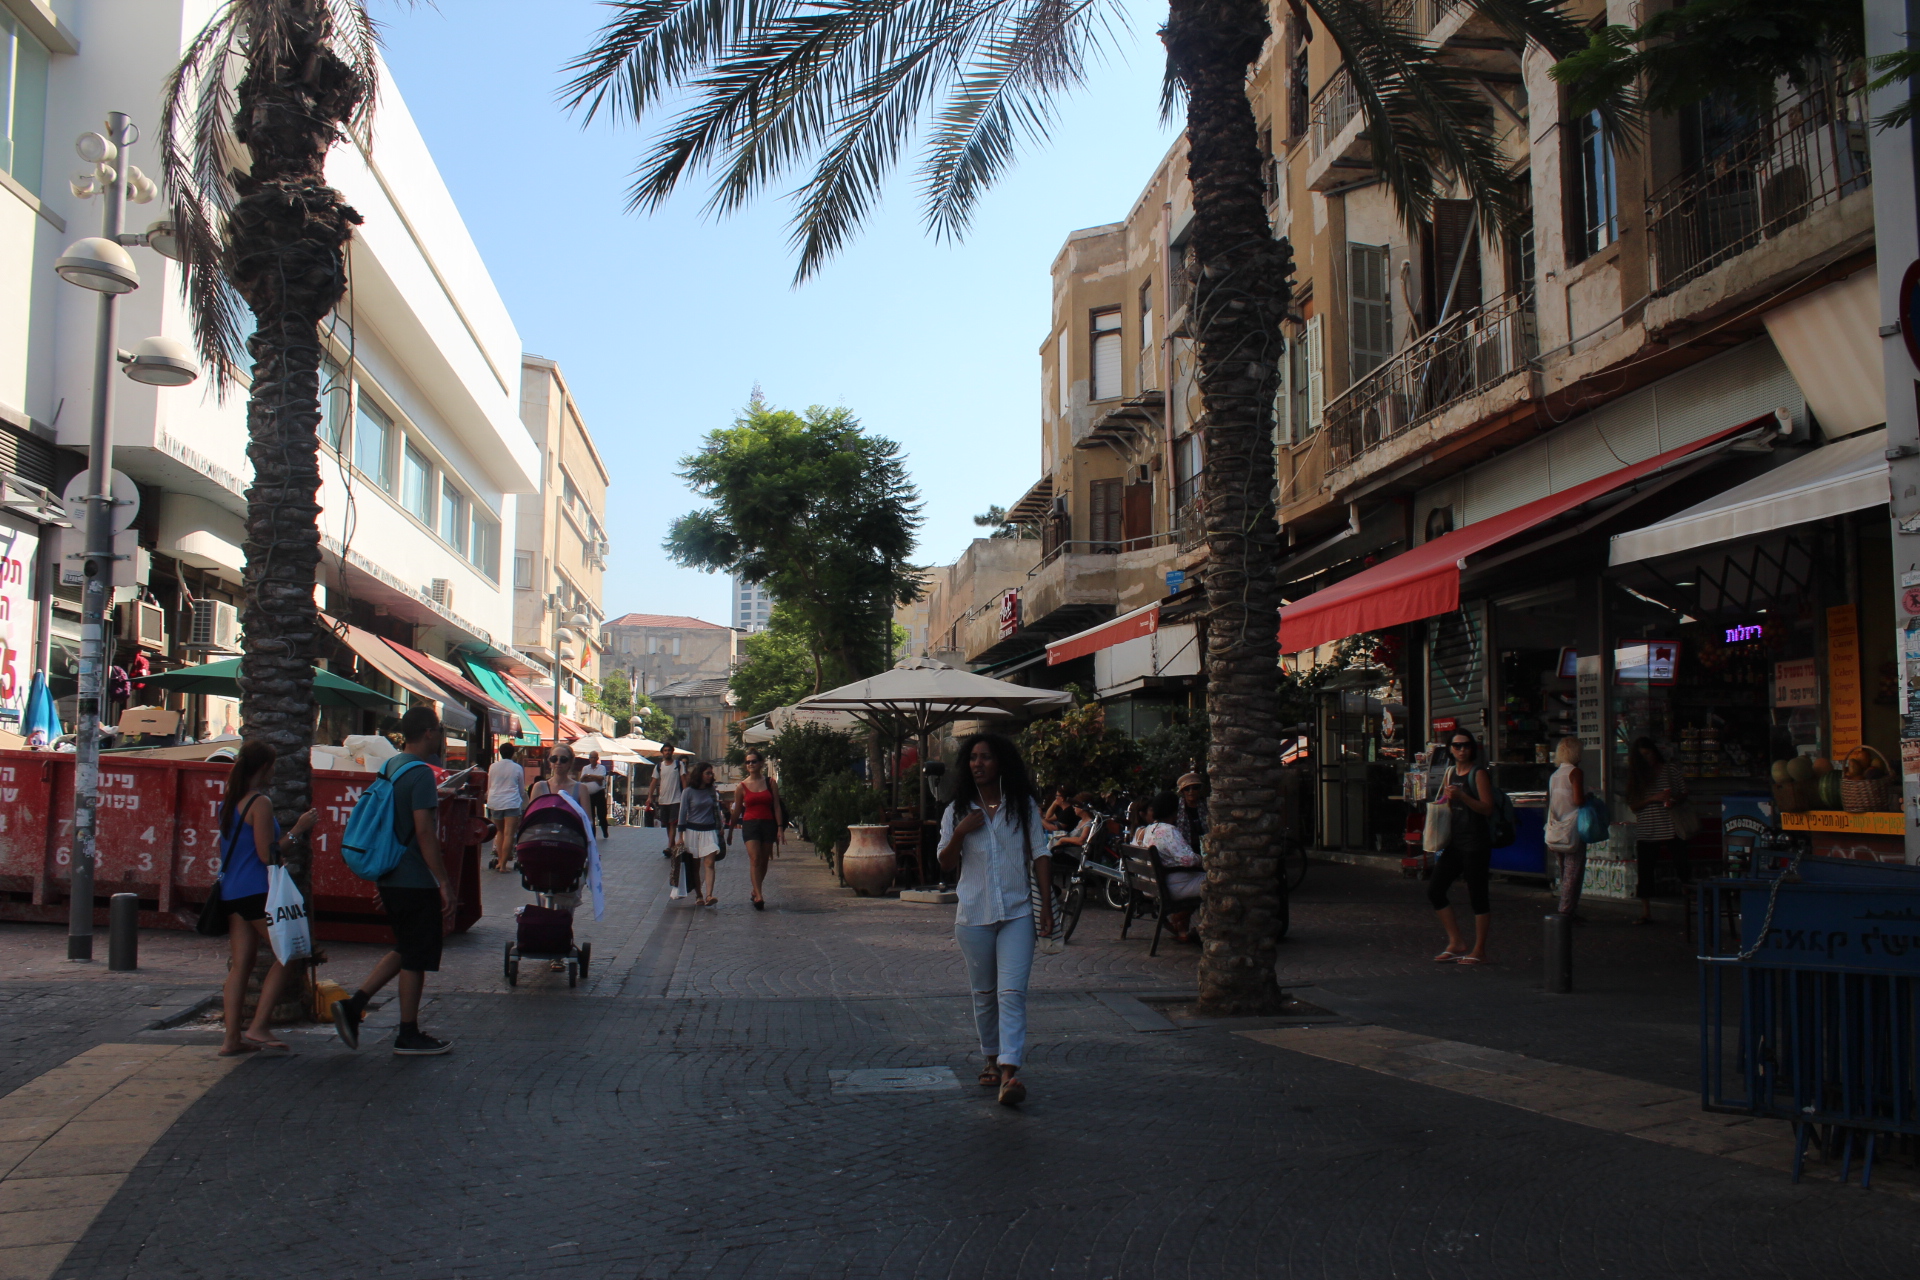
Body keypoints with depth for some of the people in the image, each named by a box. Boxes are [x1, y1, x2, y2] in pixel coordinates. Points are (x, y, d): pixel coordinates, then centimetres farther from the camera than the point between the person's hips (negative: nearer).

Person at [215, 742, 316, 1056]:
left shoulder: (229, 803, 15)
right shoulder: (260, 803, -12)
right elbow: (267, 854, -15)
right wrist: (296, 831, -8)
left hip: (232, 893, 9)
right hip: (256, 892, -9)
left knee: (240, 964, 8)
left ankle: (232, 1038, 6)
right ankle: (259, 1026, -5)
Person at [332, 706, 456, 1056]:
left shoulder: (389, 768, 12)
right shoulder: (421, 774, -17)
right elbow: (424, 833, -22)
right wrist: (445, 884, -18)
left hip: (390, 879, 9)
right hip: (416, 882, -9)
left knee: (405, 952, 20)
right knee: (416, 959, 2)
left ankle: (353, 1005, 11)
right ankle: (409, 1036, 11)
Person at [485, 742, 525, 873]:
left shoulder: (493, 766, 7)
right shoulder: (517, 768, 2)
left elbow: (489, 787, 17)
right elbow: (522, 789, 12)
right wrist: (523, 799, 32)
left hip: (495, 802, 3)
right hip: (511, 803, -3)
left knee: (500, 831, 17)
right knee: (508, 833, -4)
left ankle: (499, 860, 12)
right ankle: (503, 864, -8)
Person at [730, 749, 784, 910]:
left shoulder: (770, 783, 6)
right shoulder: (741, 787, 4)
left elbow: (777, 807, 4)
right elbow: (737, 811, 11)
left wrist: (779, 828, -2)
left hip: (768, 824, 2)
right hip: (750, 824, -2)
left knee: (763, 861, 8)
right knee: (755, 859, -15)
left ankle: (755, 892, 26)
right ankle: (759, 896, -21)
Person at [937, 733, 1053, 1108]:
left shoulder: (1023, 807, 3)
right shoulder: (958, 811, 6)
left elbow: (1040, 856, 5)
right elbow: (946, 864, 4)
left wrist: (1046, 905, -1)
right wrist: (959, 834, -14)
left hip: (1017, 912, -2)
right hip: (973, 914, 2)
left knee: (1012, 992, -12)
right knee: (984, 993, 12)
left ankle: (1009, 1071, -20)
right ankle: (992, 1059, 28)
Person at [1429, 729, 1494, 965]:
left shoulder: (1478, 773, -7)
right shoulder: (1449, 772, 13)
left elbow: (1488, 809, -15)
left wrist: (1461, 796, -23)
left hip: (1476, 843, -8)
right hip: (1454, 842, 8)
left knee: (1477, 895, -2)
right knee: (1434, 890, 4)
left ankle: (1479, 951, 6)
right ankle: (1456, 942, 14)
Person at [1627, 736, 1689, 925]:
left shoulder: (1671, 770, 4)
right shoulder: (1637, 776, 7)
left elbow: (1684, 795, 9)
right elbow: (1633, 805, 2)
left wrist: (1675, 800, -12)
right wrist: (1652, 799, -13)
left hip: (1671, 829, -2)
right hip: (1646, 831, 2)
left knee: (1682, 868, -4)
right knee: (1645, 871, 3)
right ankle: (1646, 913, 10)